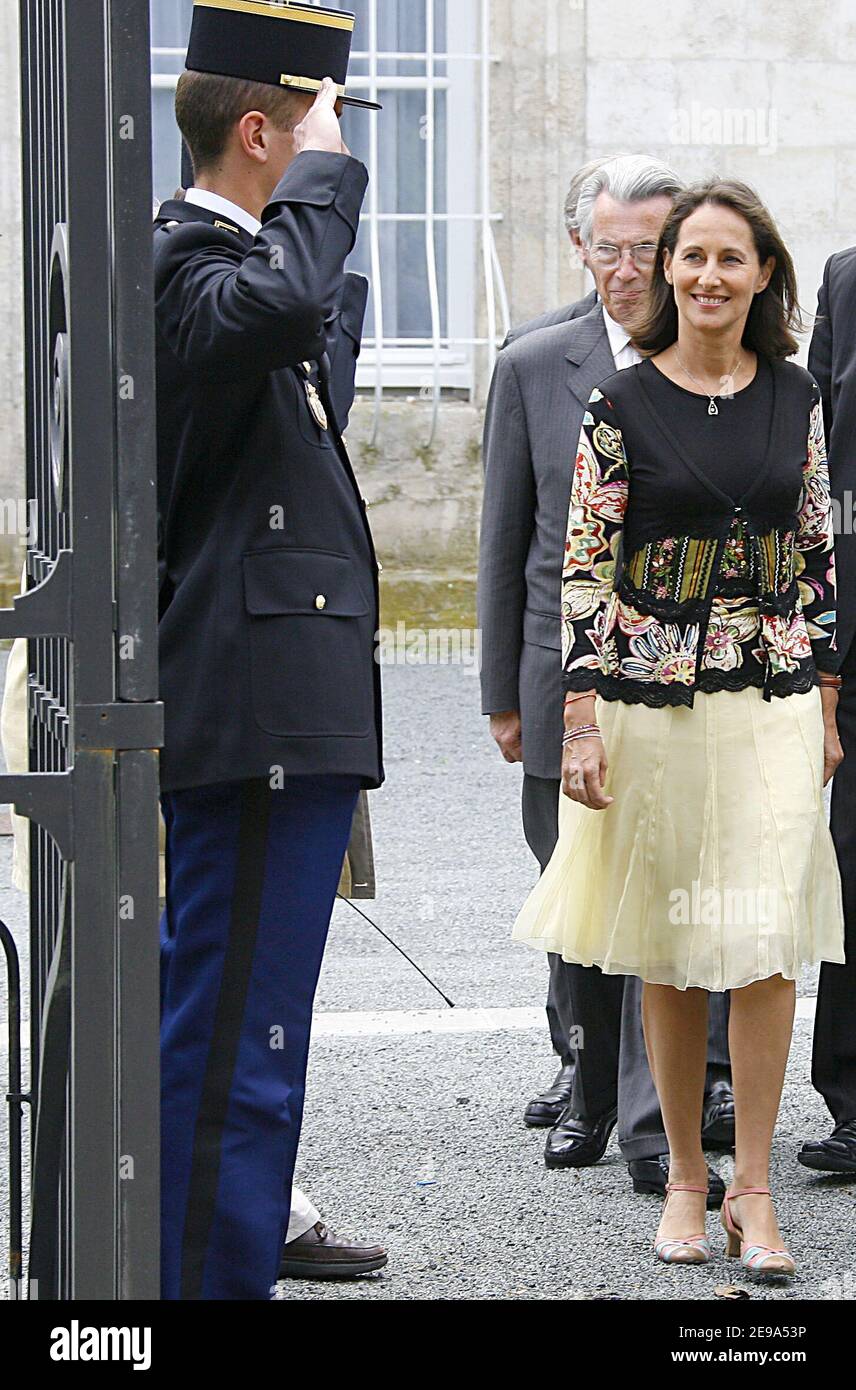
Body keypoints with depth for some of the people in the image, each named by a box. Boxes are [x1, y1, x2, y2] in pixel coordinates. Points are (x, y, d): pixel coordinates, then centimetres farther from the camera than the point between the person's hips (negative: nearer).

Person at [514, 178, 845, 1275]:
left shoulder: (795, 400, 6)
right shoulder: (622, 404, -2)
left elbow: (818, 556, 12)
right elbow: (585, 569, -3)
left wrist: (824, 709, 10)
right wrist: (581, 723, -8)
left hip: (773, 702, 2)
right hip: (652, 702, -2)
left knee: (767, 946, -6)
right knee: (666, 956, 5)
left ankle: (751, 1188, 1)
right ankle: (685, 1179, 17)